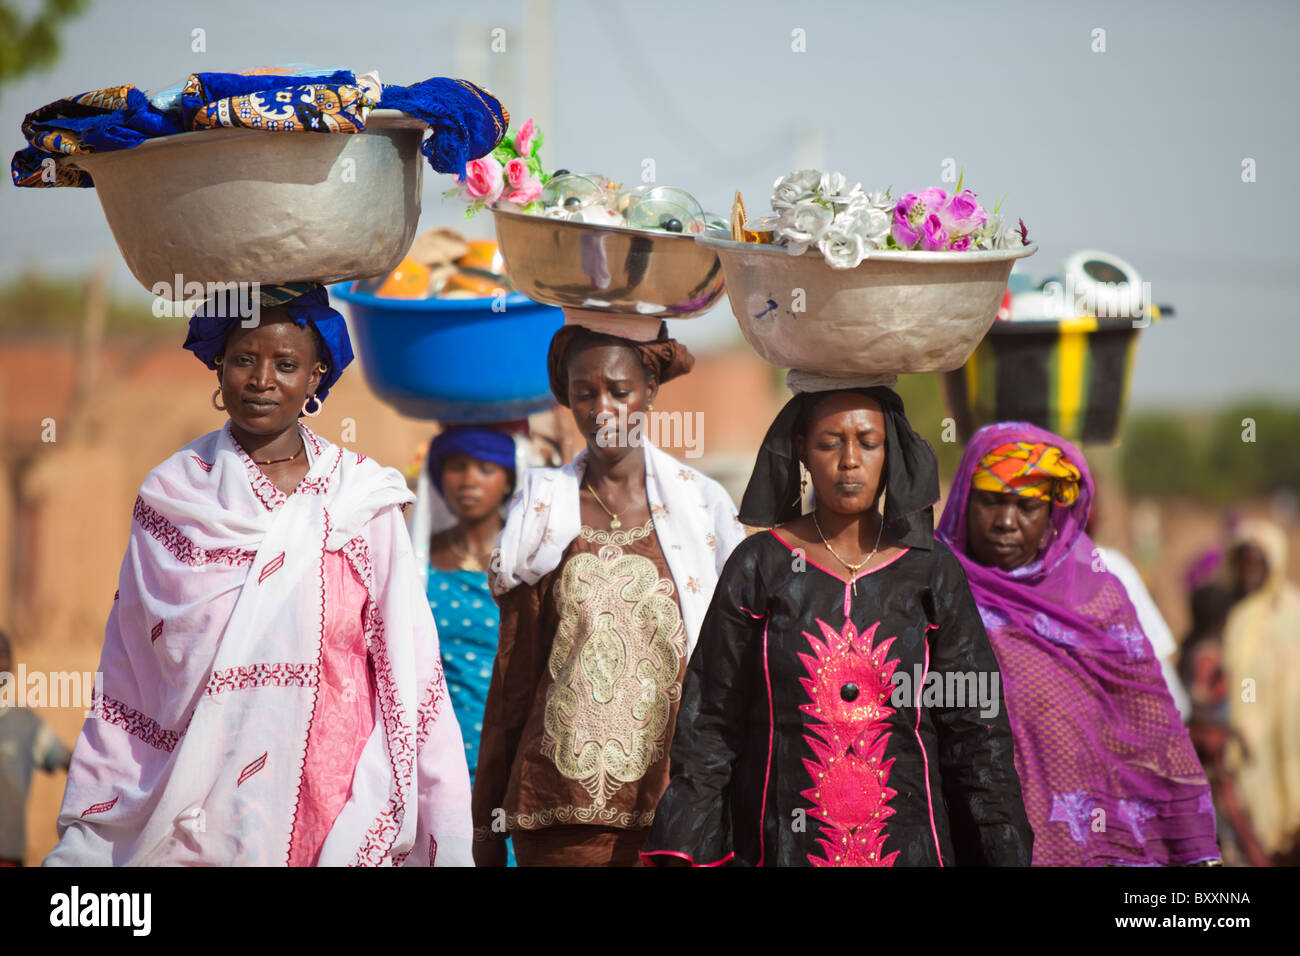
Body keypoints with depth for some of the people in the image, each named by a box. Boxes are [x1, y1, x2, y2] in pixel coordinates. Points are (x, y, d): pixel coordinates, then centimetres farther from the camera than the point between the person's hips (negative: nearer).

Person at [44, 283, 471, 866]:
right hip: (201, 827, 0)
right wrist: (84, 839, 1)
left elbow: (409, 667, 1)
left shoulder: (362, 498, 3)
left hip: (345, 816, 0)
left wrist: (450, 839, -3)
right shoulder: (170, 499, 4)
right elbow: (125, 686, 5)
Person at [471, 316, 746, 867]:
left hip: (670, 799, 0)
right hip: (559, 801, 0)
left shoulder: (703, 505, 5)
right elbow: (512, 673, 9)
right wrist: (487, 823, 9)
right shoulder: (543, 508, 7)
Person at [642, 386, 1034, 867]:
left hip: (906, 843, 1)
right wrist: (684, 855, -5)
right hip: (781, 843, -1)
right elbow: (709, 723, 1)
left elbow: (974, 728, 3)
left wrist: (1004, 854, -3)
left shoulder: (931, 571, 2)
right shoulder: (759, 566, 1)